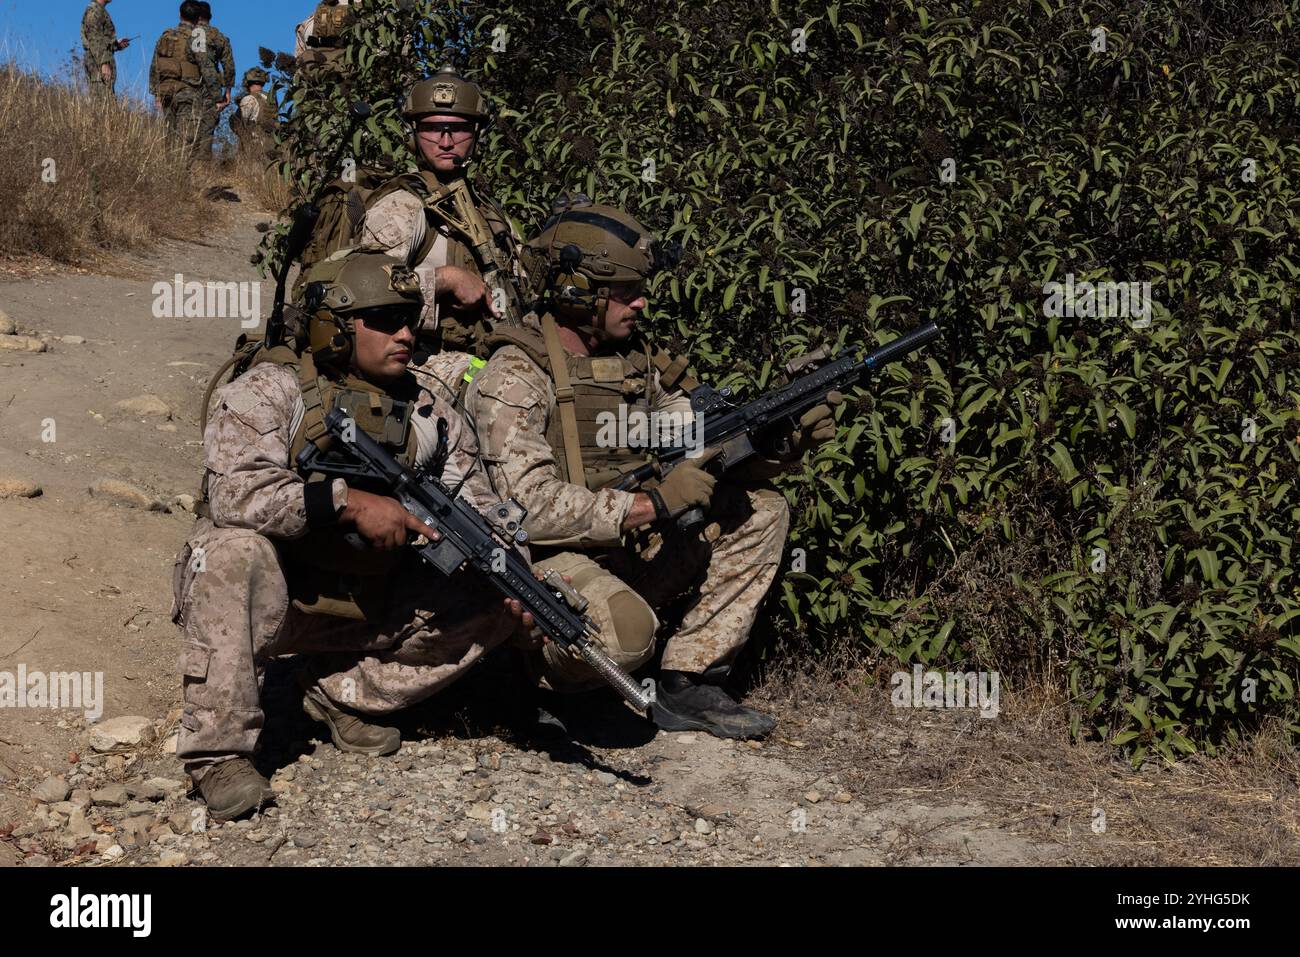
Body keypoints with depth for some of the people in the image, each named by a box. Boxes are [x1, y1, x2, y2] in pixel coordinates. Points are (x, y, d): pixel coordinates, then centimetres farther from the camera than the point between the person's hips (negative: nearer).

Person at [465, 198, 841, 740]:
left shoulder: (636, 360, 10)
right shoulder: (513, 376, -15)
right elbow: (529, 507, -25)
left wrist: (783, 446, -10)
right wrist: (653, 505, -25)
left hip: (629, 549, 8)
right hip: (550, 559, -8)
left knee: (760, 514, 1)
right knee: (626, 630, -38)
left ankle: (686, 686, -1)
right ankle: (529, 669, -3)